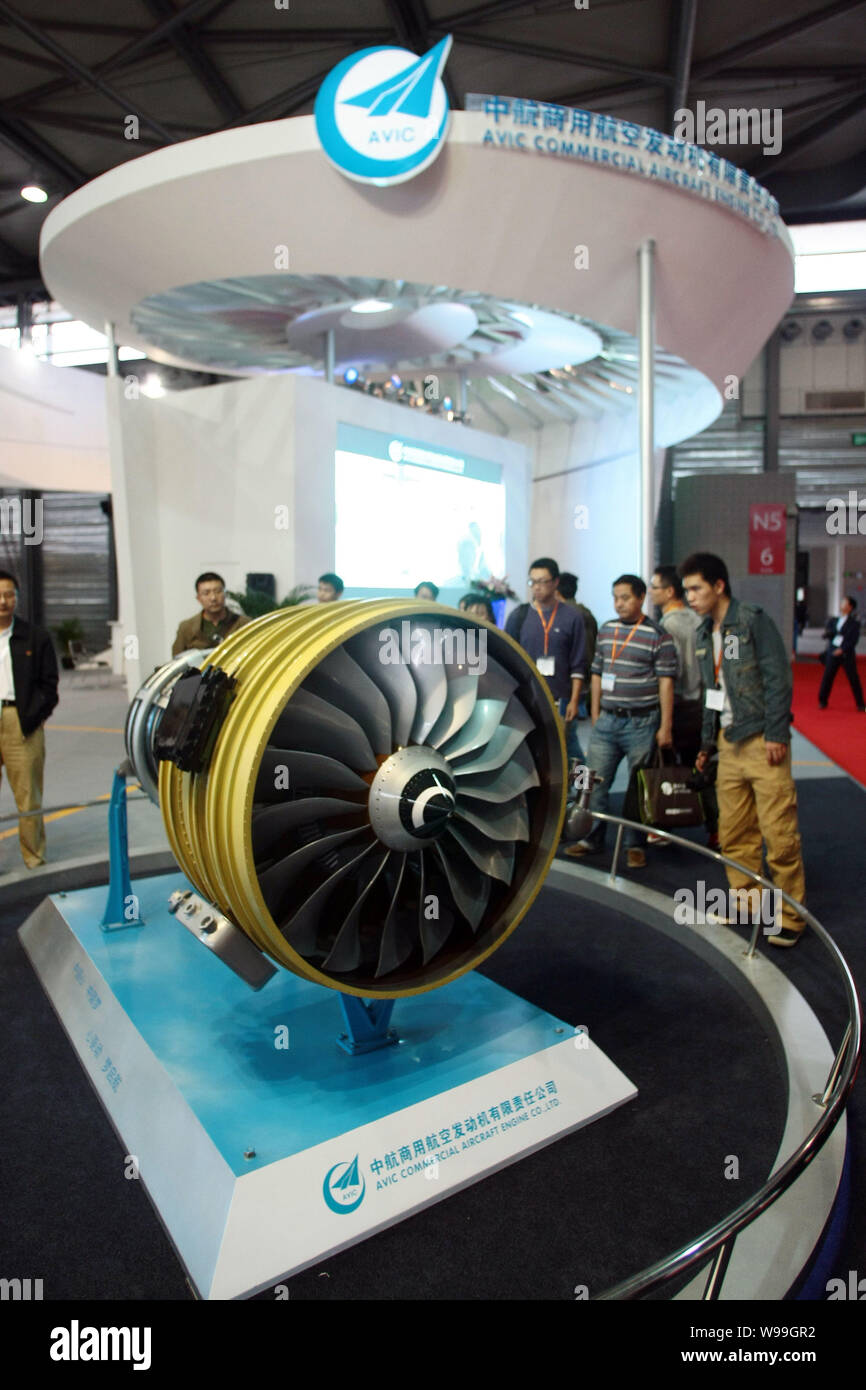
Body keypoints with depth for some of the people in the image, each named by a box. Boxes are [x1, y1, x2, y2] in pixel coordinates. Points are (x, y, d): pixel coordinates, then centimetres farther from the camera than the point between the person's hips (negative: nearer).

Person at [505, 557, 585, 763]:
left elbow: (577, 665, 2)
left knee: (569, 751, 3)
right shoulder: (518, 616, 6)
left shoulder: (571, 617, 3)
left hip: (561, 700, -1)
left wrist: (574, 701, -4)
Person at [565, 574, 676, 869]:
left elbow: (666, 681, -7)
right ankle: (592, 839, 21)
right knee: (595, 783, 7)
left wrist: (666, 726, -10)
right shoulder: (605, 630, 11)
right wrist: (595, 714, 12)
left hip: (641, 723, -4)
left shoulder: (657, 636, -5)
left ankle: (633, 844, 18)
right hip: (607, 721, 5)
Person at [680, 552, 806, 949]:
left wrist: (775, 734, -16)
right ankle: (747, 903, 23)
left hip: (761, 740, -7)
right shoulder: (705, 633, 15)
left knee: (779, 833, -4)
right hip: (729, 741, 7)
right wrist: (707, 743, 20)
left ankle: (790, 915, 8)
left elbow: (778, 678, -11)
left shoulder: (754, 621, -7)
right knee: (733, 833, 9)